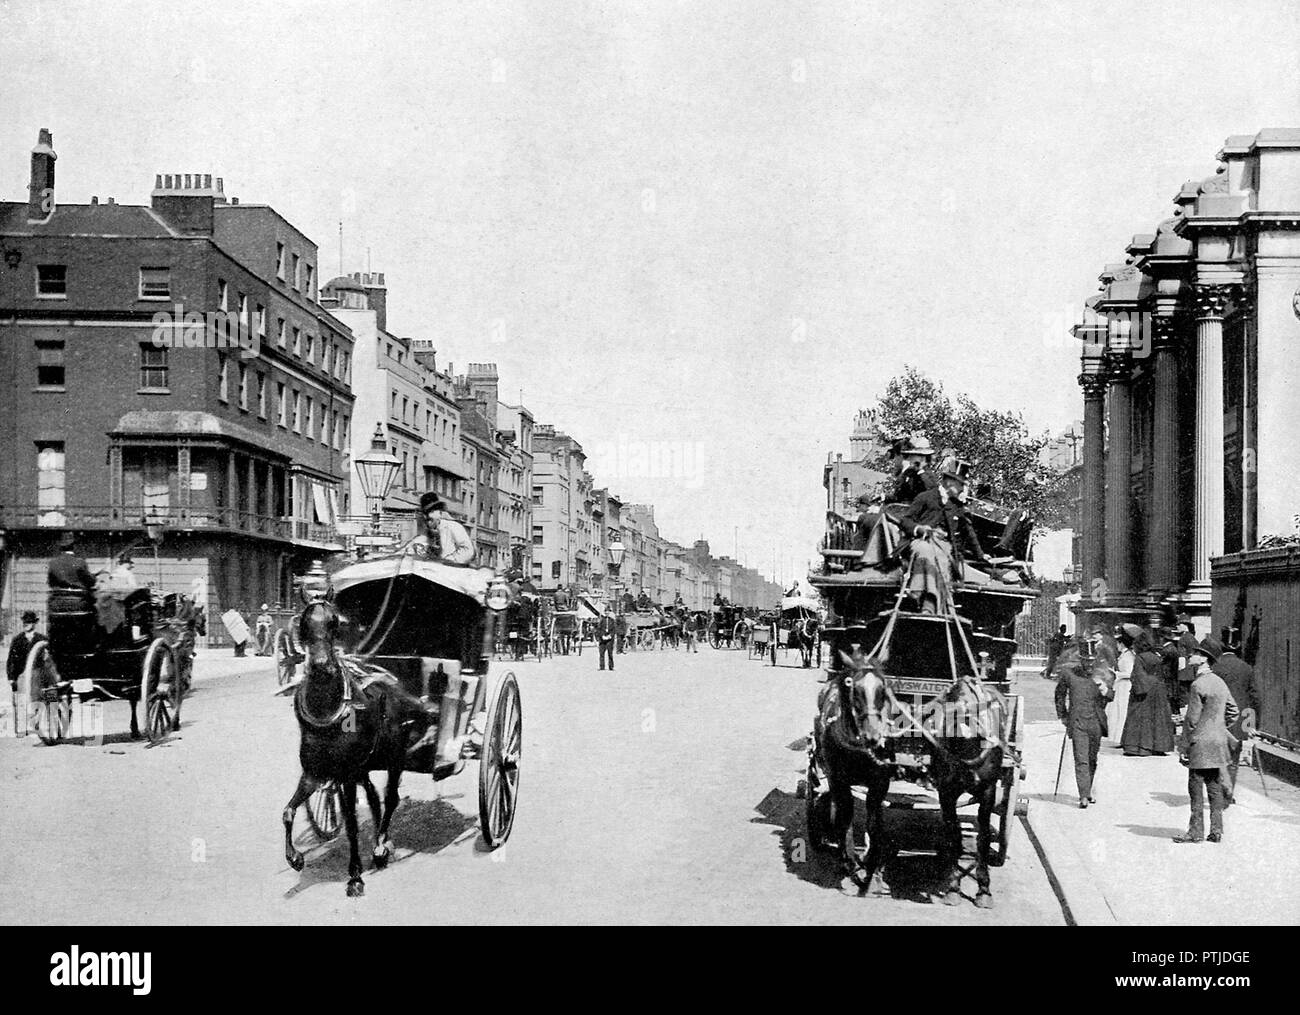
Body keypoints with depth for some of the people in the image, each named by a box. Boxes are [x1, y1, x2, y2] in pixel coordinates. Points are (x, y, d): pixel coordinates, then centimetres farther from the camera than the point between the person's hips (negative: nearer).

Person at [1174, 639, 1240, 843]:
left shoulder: (1198, 685, -16)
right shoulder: (1220, 683, 10)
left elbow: (1192, 719, -16)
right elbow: (1233, 711, 17)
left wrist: (1183, 747, -11)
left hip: (1201, 744, -8)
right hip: (1219, 742, 8)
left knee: (1196, 789, -1)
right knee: (1215, 788, 11)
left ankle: (1196, 832, 2)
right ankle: (1216, 831, 13)